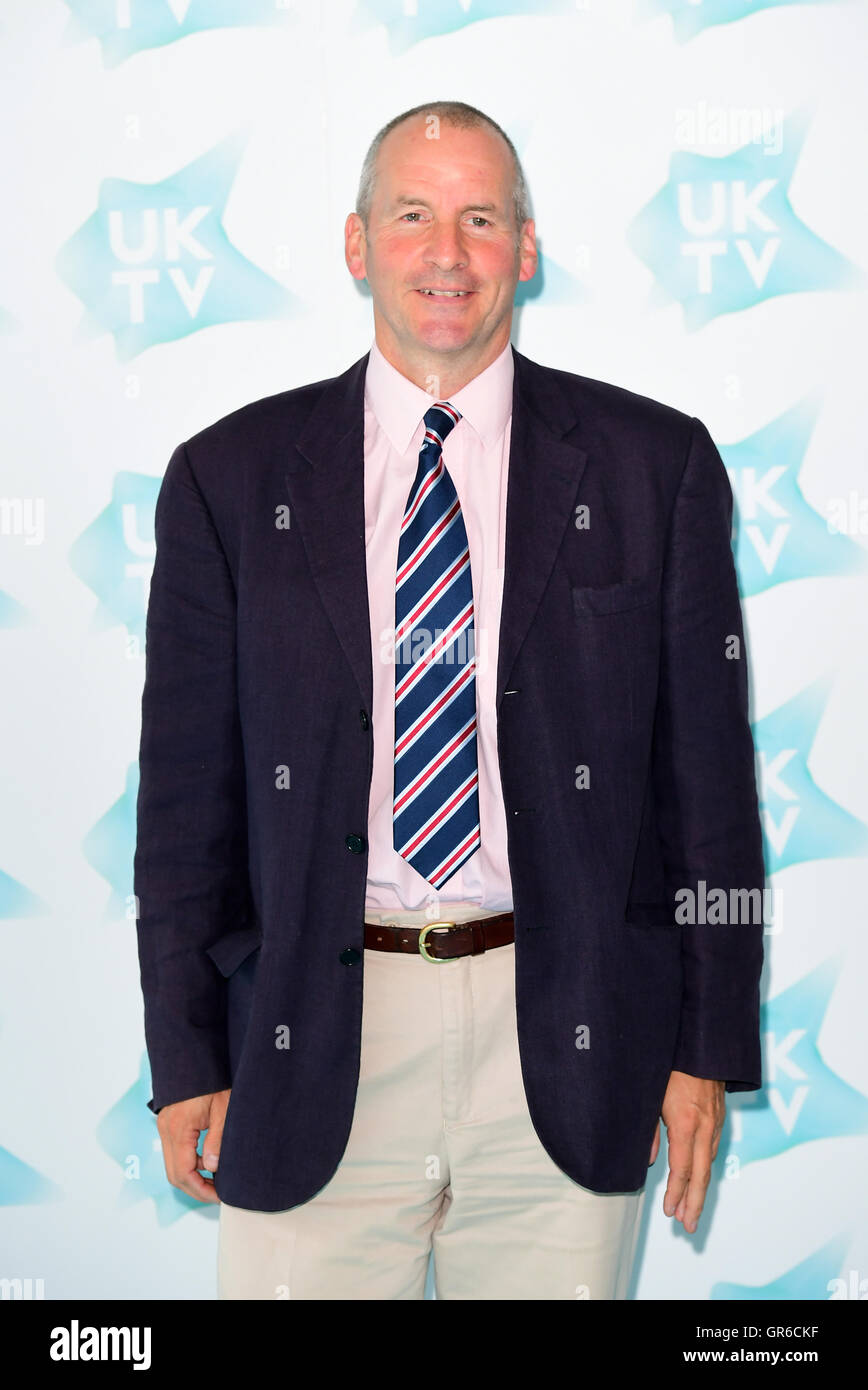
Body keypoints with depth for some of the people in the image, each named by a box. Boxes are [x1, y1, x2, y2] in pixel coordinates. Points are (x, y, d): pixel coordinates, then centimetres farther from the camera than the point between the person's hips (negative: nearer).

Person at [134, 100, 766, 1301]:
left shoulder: (657, 465, 2)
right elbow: (187, 787, 4)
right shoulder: (230, 478, 3)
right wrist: (188, 1060, 3)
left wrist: (709, 1046, 2)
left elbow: (708, 766, 3)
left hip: (568, 1048, 0)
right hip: (311, 1060, 0)